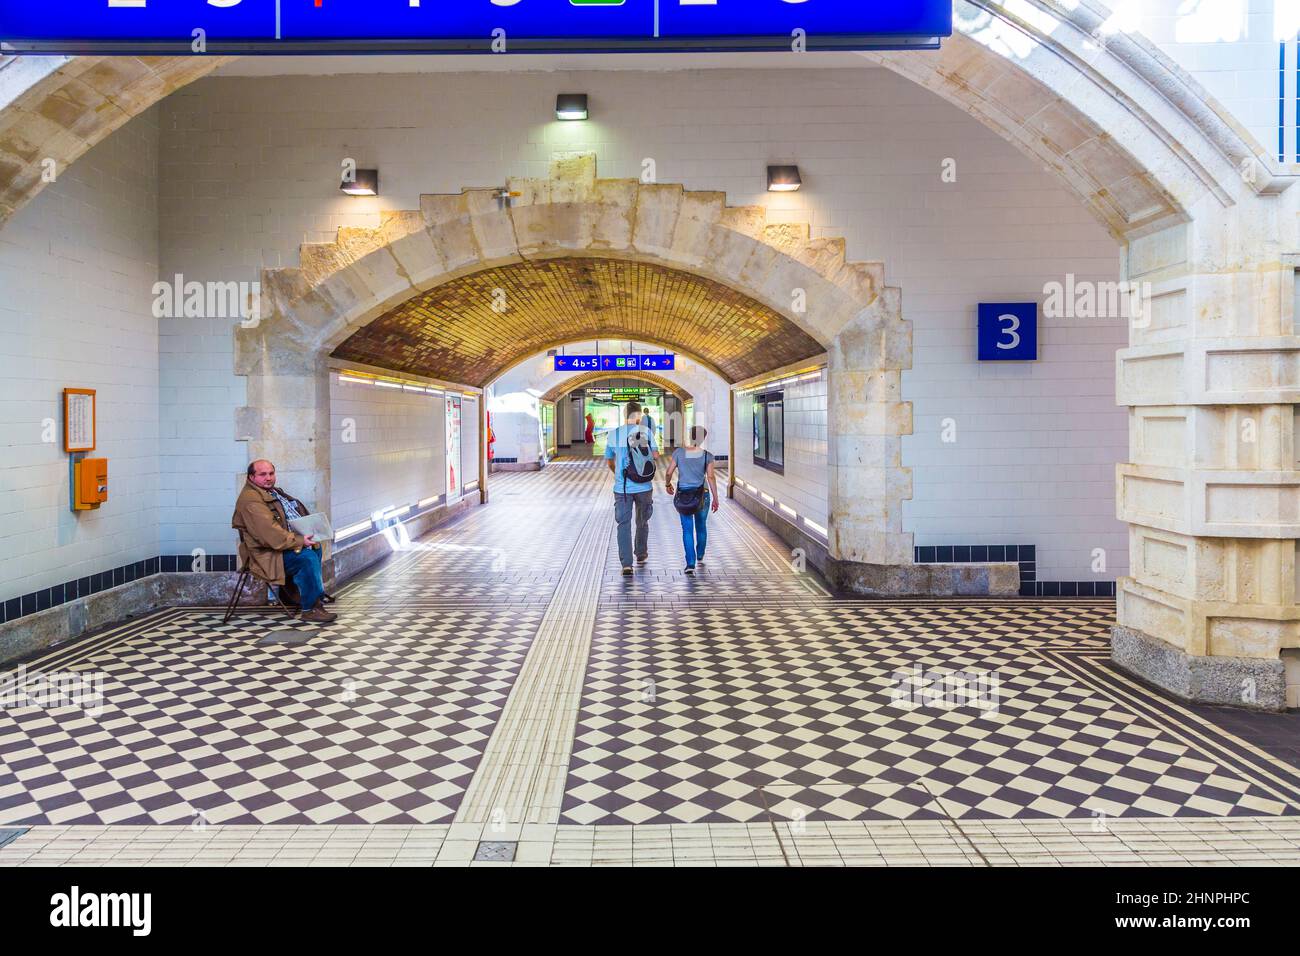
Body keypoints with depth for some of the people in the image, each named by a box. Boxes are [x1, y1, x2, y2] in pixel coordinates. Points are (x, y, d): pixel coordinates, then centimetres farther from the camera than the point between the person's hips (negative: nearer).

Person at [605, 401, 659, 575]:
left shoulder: (613, 434, -1)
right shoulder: (646, 431, -6)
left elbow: (609, 461, 9)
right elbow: (656, 456, -9)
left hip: (622, 488, 0)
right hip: (644, 487, 0)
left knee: (624, 524, 1)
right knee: (642, 522, 19)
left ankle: (626, 564, -10)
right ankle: (641, 555, 35)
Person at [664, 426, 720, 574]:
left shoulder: (679, 452, -5)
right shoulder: (707, 455, -7)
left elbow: (668, 473, -3)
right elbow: (711, 477, -10)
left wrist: (667, 484, 18)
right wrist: (715, 498, -4)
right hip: (702, 495, 0)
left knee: (687, 530, 1)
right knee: (701, 526, 21)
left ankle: (690, 563, -10)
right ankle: (700, 556, 40)